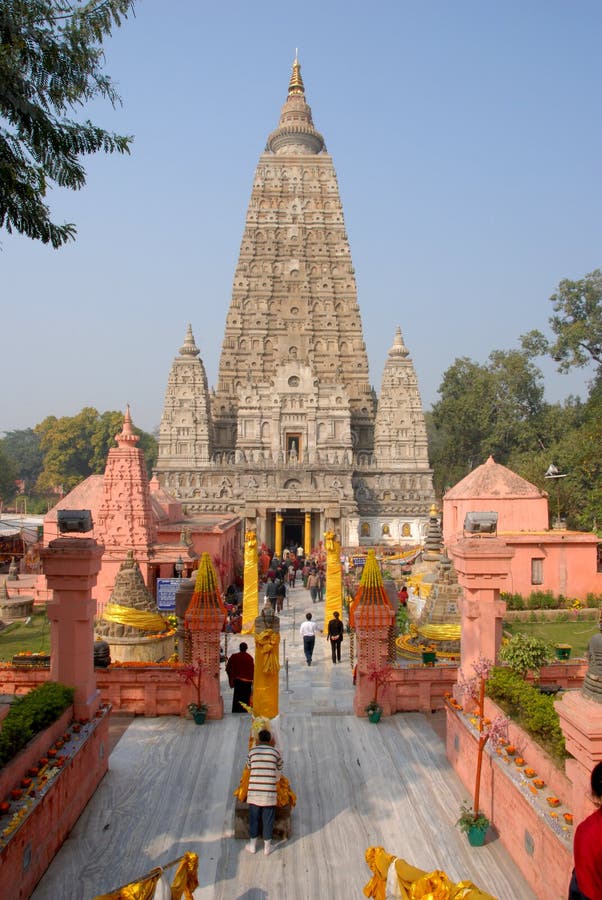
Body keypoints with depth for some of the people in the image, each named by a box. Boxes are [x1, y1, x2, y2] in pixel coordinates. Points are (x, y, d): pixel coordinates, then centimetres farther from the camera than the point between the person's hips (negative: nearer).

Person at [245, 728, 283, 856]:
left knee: (253, 818, 15)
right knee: (268, 819, 11)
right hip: (269, 791, -1)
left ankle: (252, 845, 24)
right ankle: (267, 847, 19)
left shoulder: (252, 750, 2)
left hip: (254, 790, 1)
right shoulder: (275, 751, 0)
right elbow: (279, 766, 18)